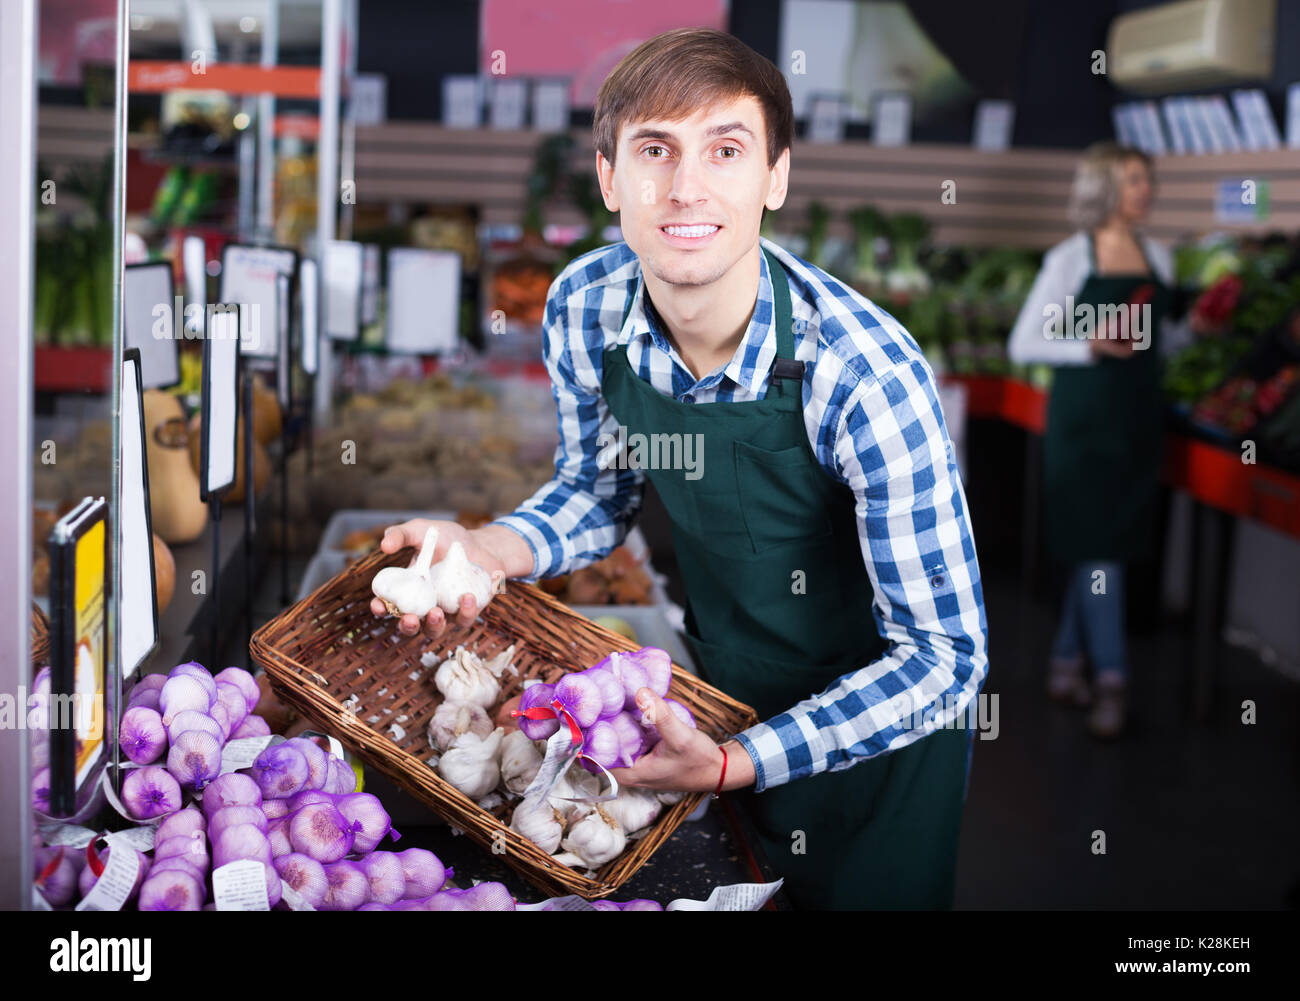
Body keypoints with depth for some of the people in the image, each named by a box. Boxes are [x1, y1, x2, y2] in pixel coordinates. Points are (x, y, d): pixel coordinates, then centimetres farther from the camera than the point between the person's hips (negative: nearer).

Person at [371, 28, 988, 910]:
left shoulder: (866, 376, -33)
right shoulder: (584, 311, -18)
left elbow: (945, 658, -26)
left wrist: (735, 764, -36)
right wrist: (495, 549, -18)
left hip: (877, 726, -4)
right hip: (718, 687, 4)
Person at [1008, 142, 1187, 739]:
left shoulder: (1157, 258, 11)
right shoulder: (1071, 258, -4)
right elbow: (1023, 345, -6)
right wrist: (1090, 344, -19)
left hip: (1140, 414, 5)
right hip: (1084, 415, -5)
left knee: (1110, 543, 8)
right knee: (1097, 542, -7)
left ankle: (1067, 664, 19)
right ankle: (1111, 679, -1)